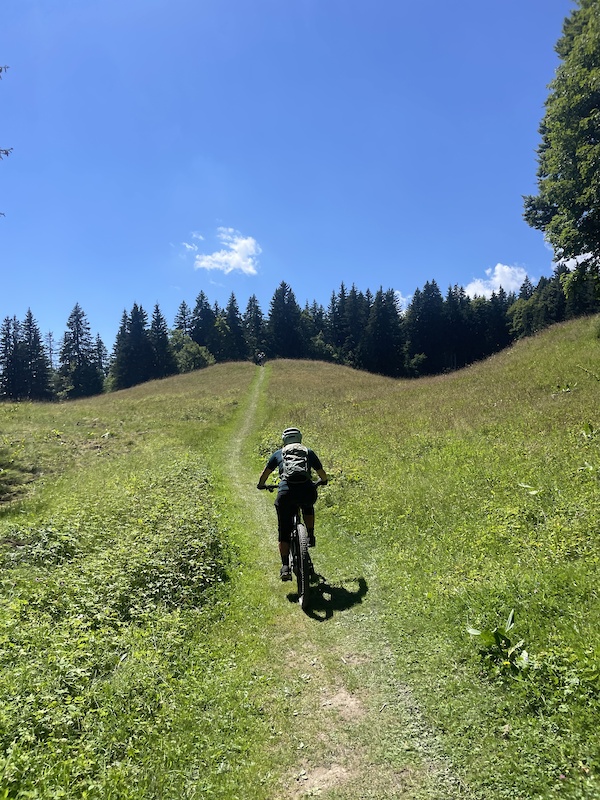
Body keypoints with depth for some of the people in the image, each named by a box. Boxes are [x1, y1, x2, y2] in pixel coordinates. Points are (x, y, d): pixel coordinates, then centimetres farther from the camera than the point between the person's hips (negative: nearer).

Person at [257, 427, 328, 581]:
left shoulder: (279, 453, 21)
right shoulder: (309, 452, 22)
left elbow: (265, 473, 31)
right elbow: (322, 474, 29)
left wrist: (260, 485, 51)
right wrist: (323, 481, 52)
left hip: (286, 493, -1)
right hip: (307, 492, 1)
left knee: (284, 533, 13)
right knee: (308, 507, 38)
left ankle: (285, 567, 6)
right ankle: (311, 537, 28)